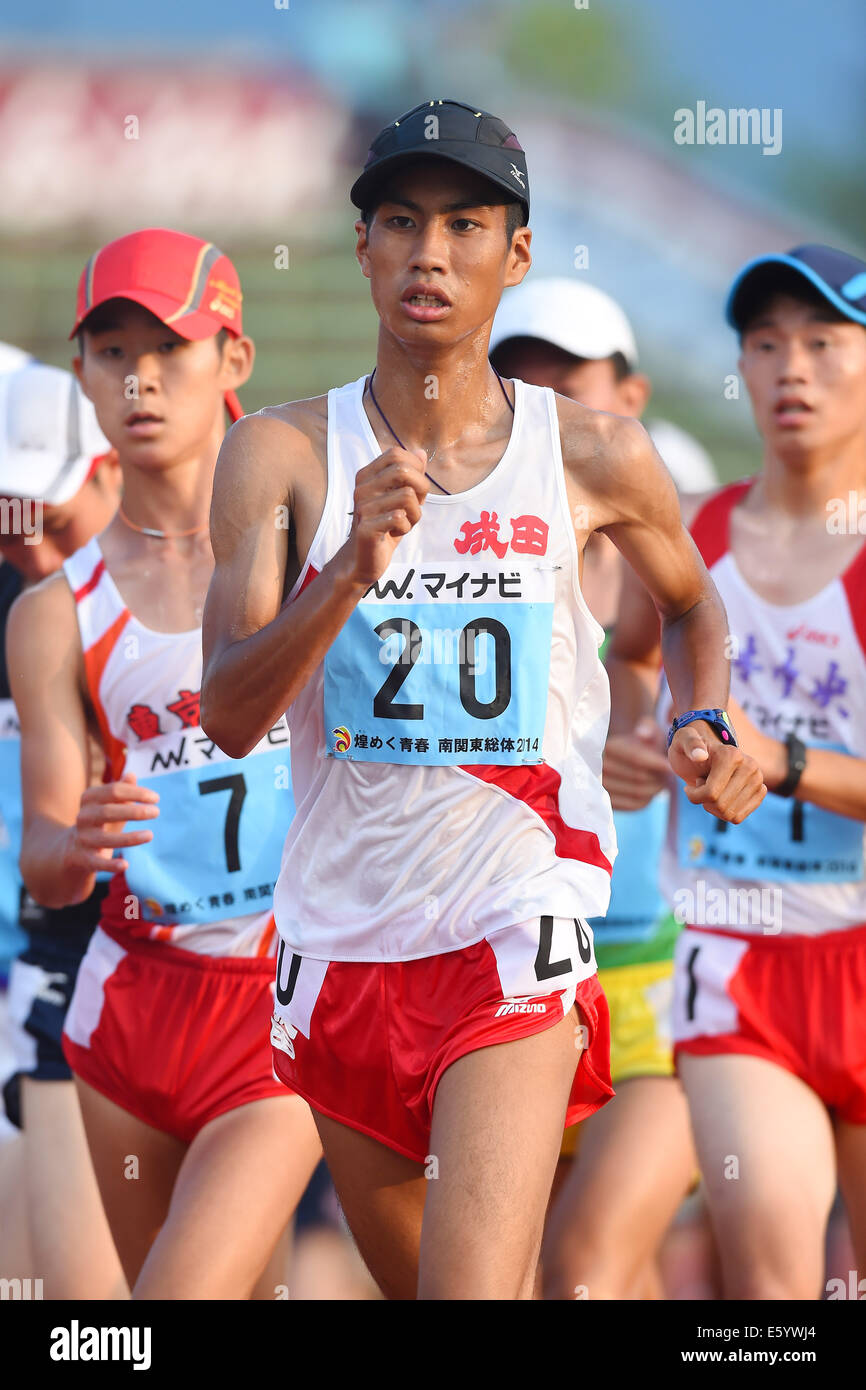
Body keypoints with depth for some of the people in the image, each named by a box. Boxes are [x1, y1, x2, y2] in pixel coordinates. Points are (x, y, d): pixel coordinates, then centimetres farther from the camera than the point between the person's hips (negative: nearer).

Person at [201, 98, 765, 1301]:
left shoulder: (596, 459, -1)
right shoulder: (284, 454, -2)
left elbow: (691, 603, 21)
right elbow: (228, 715, -11)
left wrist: (707, 726, 2)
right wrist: (353, 570, -25)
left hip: (514, 933, -2)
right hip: (342, 935, 2)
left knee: (471, 1290, -20)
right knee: (408, 1281, 17)